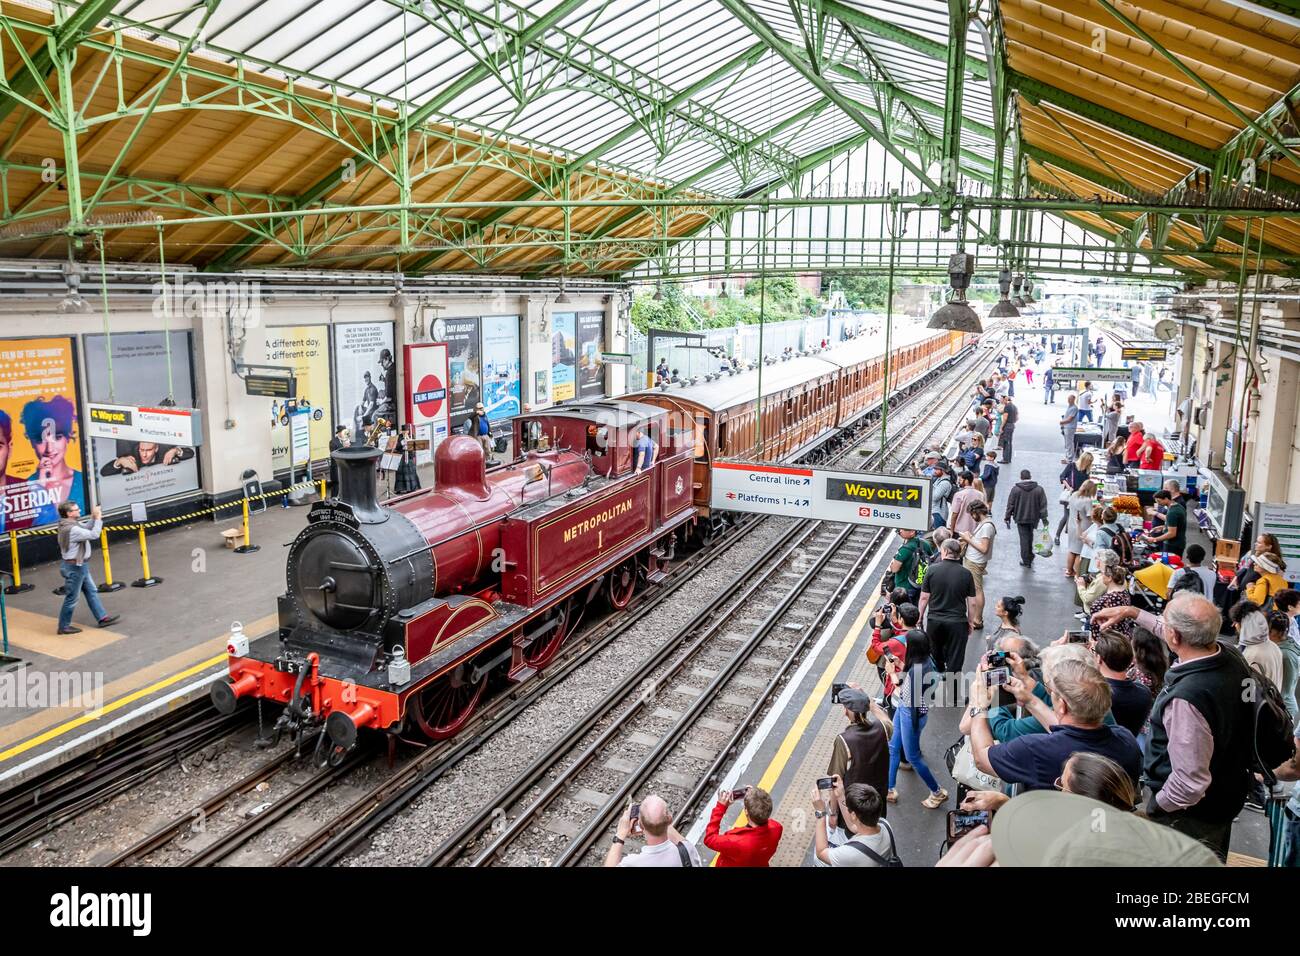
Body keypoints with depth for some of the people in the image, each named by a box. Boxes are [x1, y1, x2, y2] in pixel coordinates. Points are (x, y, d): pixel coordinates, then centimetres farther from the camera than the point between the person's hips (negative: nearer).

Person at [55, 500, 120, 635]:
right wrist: (98, 518, -20)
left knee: (92, 592, 17)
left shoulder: (72, 524, 2)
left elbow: (87, 529, 13)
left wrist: (94, 518, -3)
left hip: (80, 565, 10)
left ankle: (102, 618, 26)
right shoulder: (71, 529, -27)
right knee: (72, 598, 4)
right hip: (74, 567, -10)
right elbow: (94, 535, -28)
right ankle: (64, 626, 17)